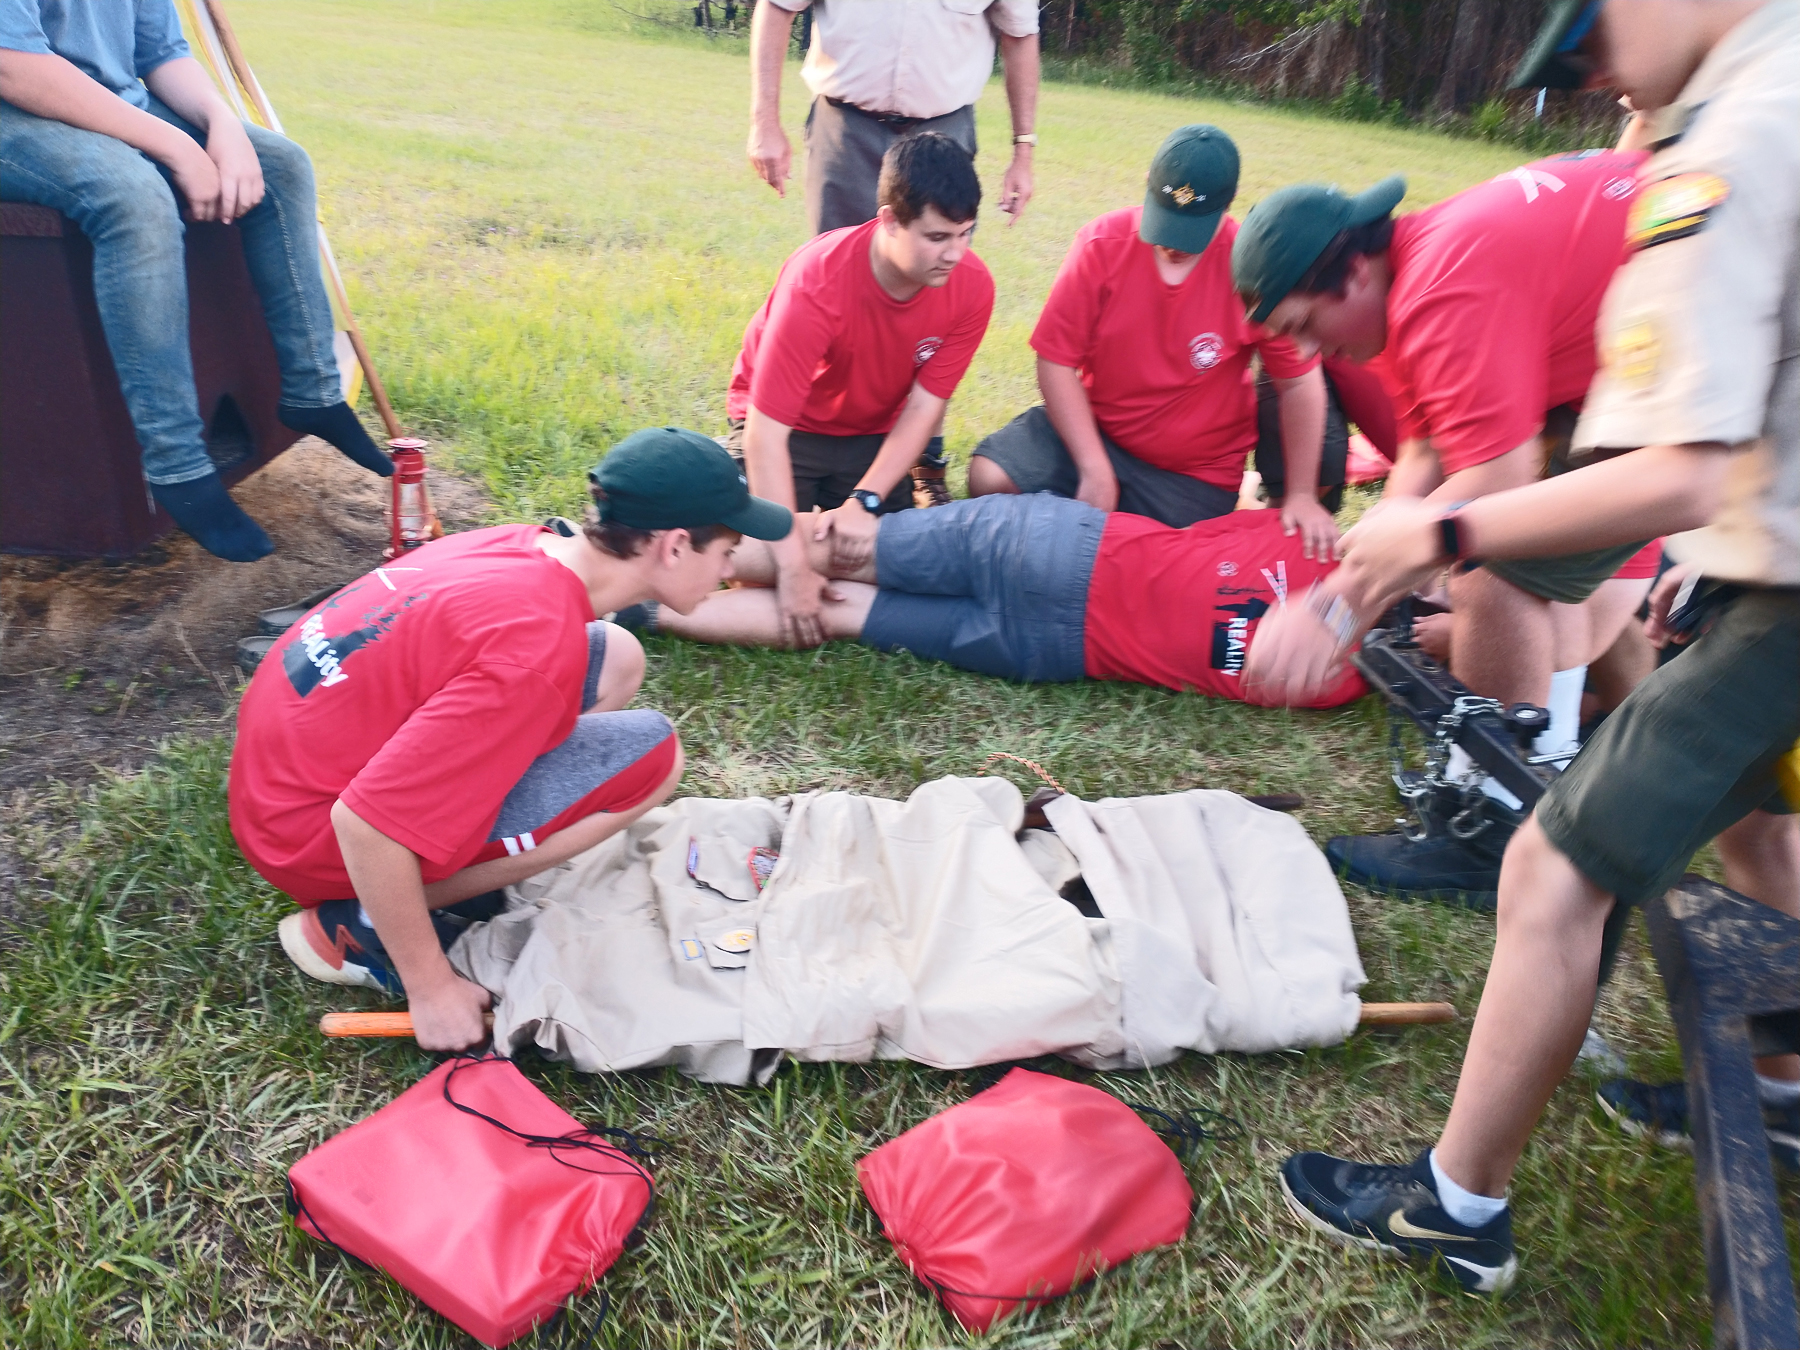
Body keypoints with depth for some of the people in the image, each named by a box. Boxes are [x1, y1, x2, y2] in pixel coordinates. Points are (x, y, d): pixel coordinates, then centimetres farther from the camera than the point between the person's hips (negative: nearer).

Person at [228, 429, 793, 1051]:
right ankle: (363, 922, -7)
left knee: (615, 658, 3)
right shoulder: (537, 652, -31)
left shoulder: (524, 544, -7)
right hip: (312, 827, -8)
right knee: (650, 755, -18)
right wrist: (430, 987, -17)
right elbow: (364, 824, -31)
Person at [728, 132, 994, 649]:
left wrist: (864, 502, -31)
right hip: (786, 428, -3)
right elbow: (767, 429, -35)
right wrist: (794, 568, -40)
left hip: (871, 435, 3)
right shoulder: (818, 282, -34)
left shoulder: (971, 287, -21)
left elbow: (924, 408, -17)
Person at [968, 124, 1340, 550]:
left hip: (1195, 473, -1)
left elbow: (1299, 383, -10)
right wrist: (1094, 470, -19)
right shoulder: (1102, 243, -13)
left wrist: (1301, 494, -14)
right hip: (1092, 428, 1)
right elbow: (1057, 361, -12)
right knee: (989, 477, -19)